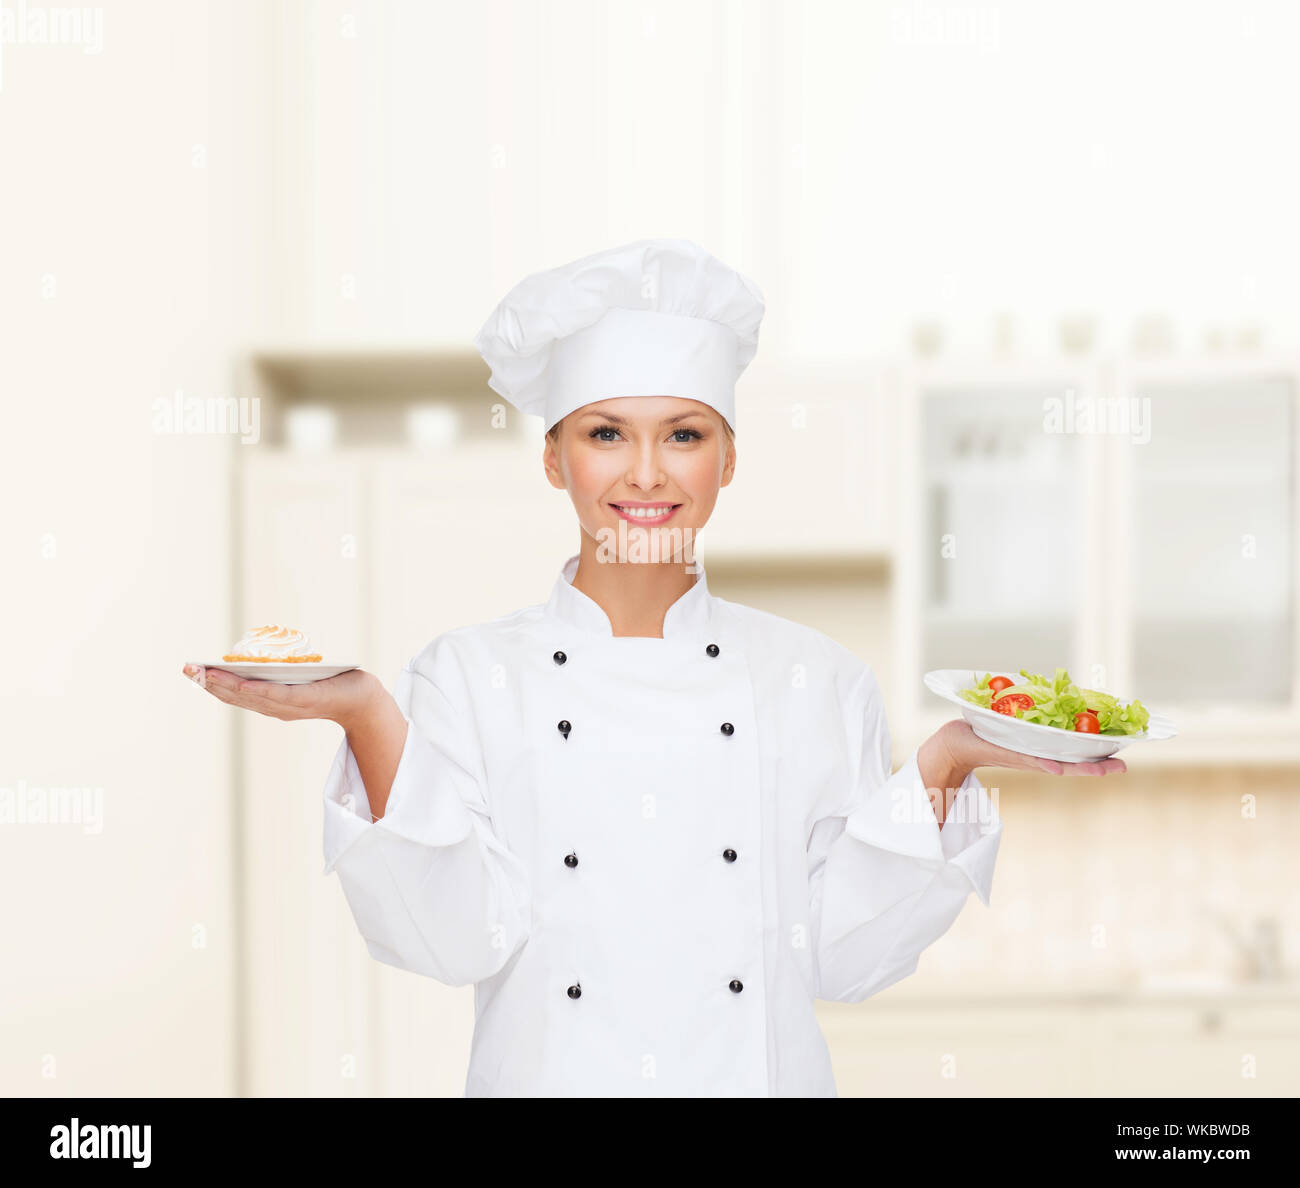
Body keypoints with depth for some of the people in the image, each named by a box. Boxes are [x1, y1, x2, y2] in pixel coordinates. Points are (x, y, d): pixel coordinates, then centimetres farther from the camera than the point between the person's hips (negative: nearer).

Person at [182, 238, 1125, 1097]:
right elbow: (460, 939, -11)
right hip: (547, 1071, -1)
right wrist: (372, 724, -19)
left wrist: (940, 769, -11)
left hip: (762, 1073, 1)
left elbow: (845, 955, -2)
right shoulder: (466, 675, -2)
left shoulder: (821, 681, 1)